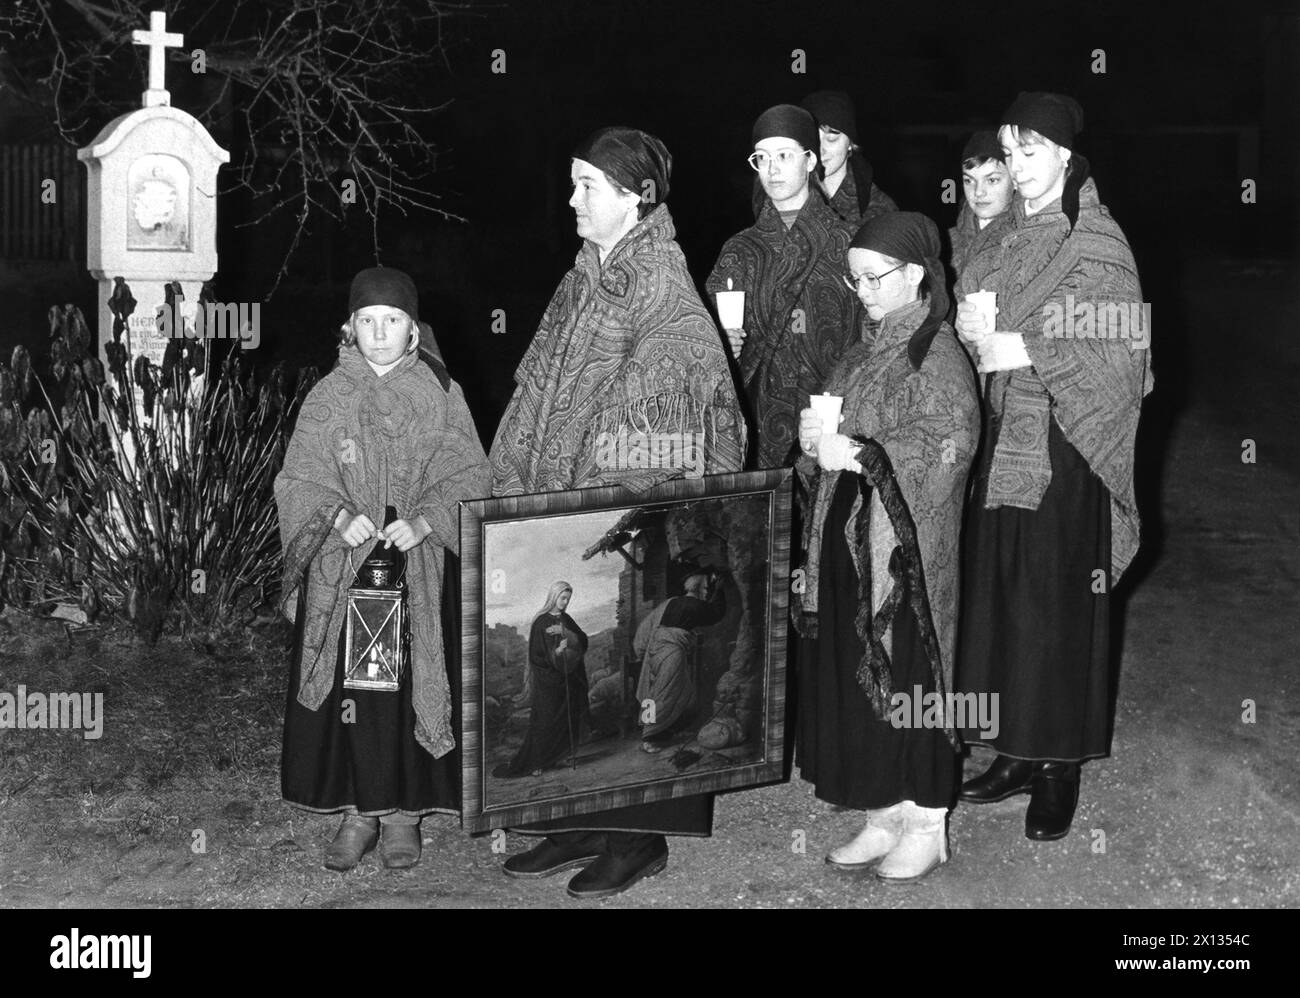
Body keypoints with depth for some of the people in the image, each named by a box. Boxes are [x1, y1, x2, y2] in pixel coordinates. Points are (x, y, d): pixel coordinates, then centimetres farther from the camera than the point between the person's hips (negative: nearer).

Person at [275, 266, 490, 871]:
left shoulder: (440, 395, 2)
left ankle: (403, 810, 13)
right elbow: (300, 477, 2)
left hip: (419, 572, -1)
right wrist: (340, 515, -16)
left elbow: (467, 479, 0)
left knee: (414, 686, 1)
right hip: (341, 571, 1)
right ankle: (358, 812, 11)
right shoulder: (328, 398, 4)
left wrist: (423, 522, -16)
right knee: (348, 690, 0)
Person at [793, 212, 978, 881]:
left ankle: (927, 826, 10)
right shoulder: (863, 353, 13)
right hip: (847, 539, 7)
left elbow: (947, 449, -18)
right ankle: (884, 815, 19)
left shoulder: (937, 356, -10)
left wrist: (856, 453, -19)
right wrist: (816, 441, -2)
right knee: (853, 676, 9)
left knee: (907, 675, -1)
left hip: (905, 548, -7)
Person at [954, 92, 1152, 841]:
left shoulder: (1097, 242, -9)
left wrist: (1014, 348, -17)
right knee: (1002, 592, 9)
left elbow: (1113, 354, -16)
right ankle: (1020, 752, 19)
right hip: (1007, 436, 7)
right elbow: (978, 315, 19)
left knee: (1060, 602, -2)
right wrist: (978, 329, -4)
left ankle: (1061, 768, 7)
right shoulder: (1014, 238, 12)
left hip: (1065, 446, -7)